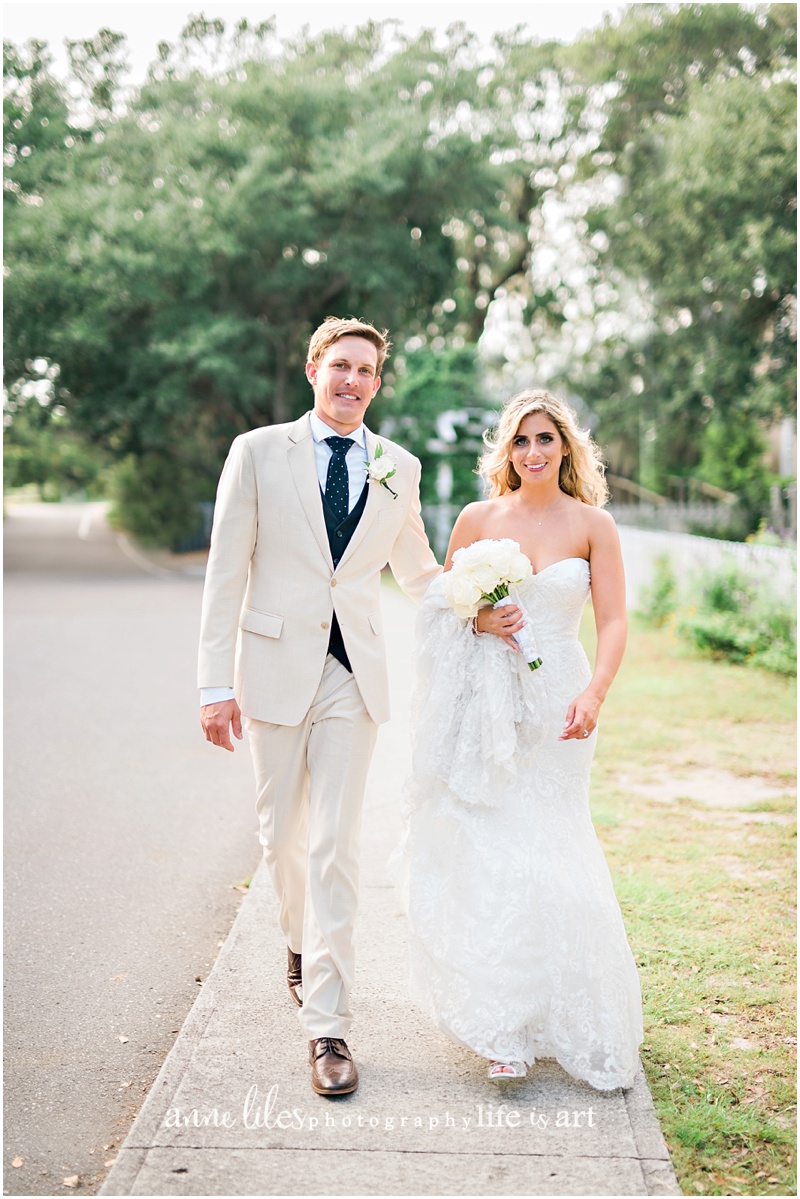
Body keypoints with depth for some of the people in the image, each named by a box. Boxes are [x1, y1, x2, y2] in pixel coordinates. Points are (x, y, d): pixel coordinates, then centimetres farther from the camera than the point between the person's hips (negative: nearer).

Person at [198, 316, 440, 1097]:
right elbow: (227, 572, -3)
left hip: (353, 674, 0)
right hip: (275, 667, 0)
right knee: (282, 835, 14)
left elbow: (415, 570, 20)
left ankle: (326, 1024, 1)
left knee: (335, 846, -4)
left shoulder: (399, 468, 7)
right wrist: (216, 683, -8)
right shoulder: (258, 452, -1)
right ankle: (301, 940, 44)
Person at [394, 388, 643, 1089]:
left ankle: (560, 1020, 21)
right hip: (483, 704, 1)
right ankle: (505, 1024, 10)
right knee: (484, 851, -4)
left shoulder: (593, 525, 2)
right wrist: (481, 621, -9)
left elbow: (613, 622, -4)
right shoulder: (478, 519, 6)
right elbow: (442, 606, 13)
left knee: (545, 855, 0)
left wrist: (594, 694, -20)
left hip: (554, 707, -1)